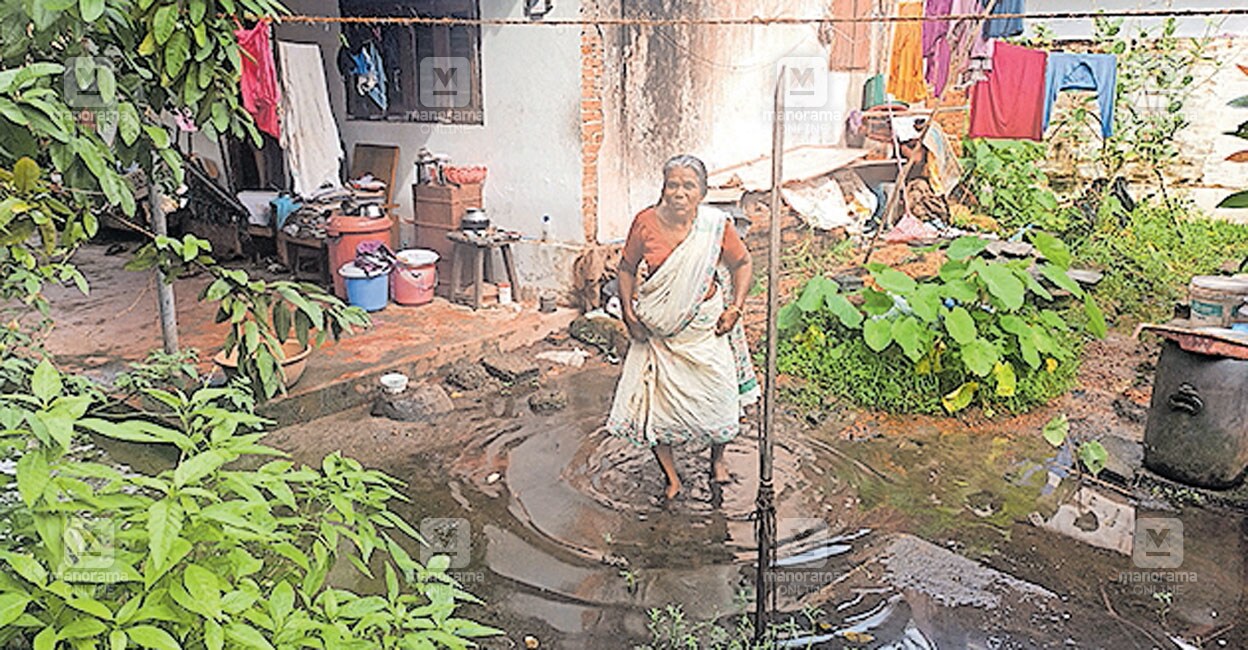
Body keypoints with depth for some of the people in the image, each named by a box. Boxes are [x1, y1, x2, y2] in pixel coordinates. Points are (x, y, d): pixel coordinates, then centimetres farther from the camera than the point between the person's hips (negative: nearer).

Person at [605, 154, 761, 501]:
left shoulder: (717, 225, -11)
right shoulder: (646, 223, -11)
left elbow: (742, 264, 4)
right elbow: (627, 268, 4)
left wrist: (735, 308, -3)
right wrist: (628, 312, -3)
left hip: (705, 327, 0)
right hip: (657, 328, 1)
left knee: (716, 397, 5)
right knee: (651, 402, -1)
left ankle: (717, 460, 37)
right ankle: (671, 478, 19)